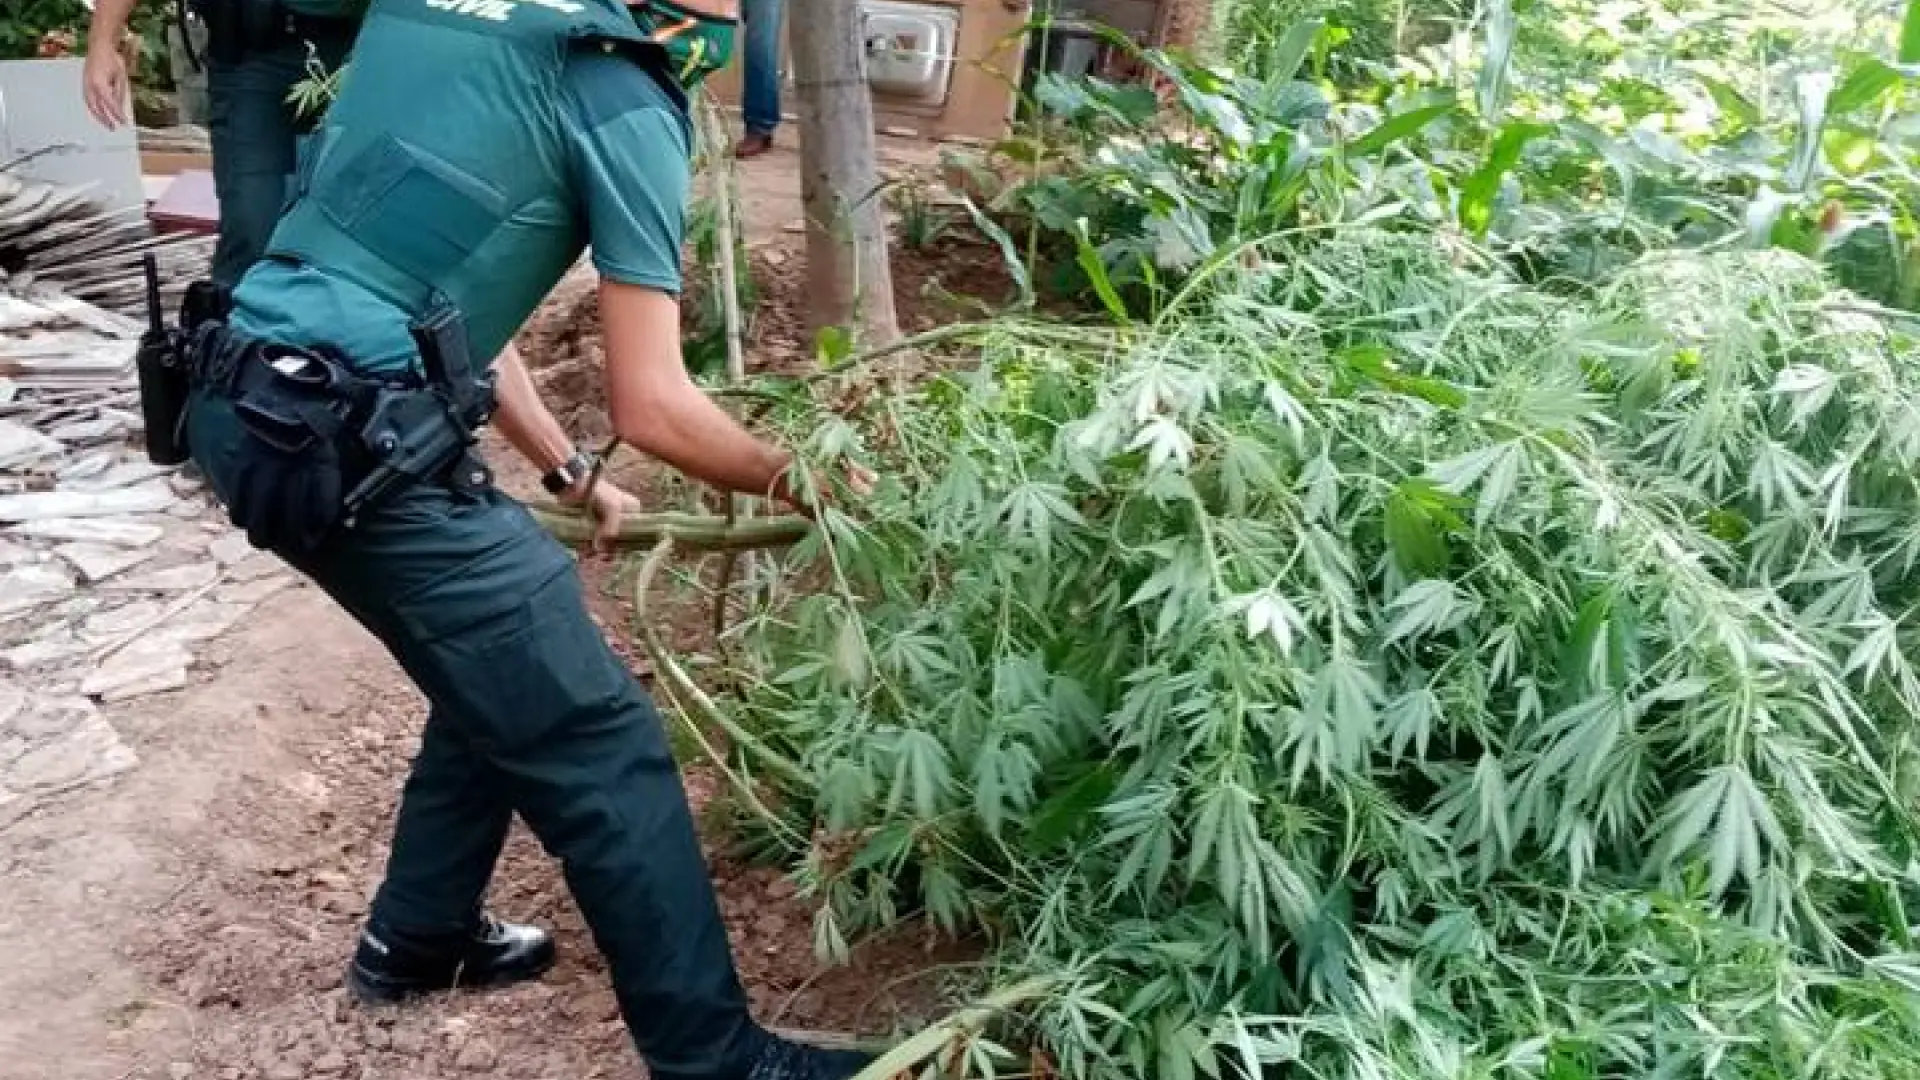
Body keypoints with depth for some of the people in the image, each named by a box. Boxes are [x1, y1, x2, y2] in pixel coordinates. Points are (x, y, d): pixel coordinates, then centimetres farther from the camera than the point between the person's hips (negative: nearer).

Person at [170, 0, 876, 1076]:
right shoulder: (626, 102, -5)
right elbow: (652, 406, -9)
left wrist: (570, 472, 27)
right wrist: (800, 483, 8)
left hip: (245, 403, 9)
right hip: (348, 439, -9)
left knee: (506, 672, 24)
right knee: (597, 740, 0)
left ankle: (417, 938, 39)